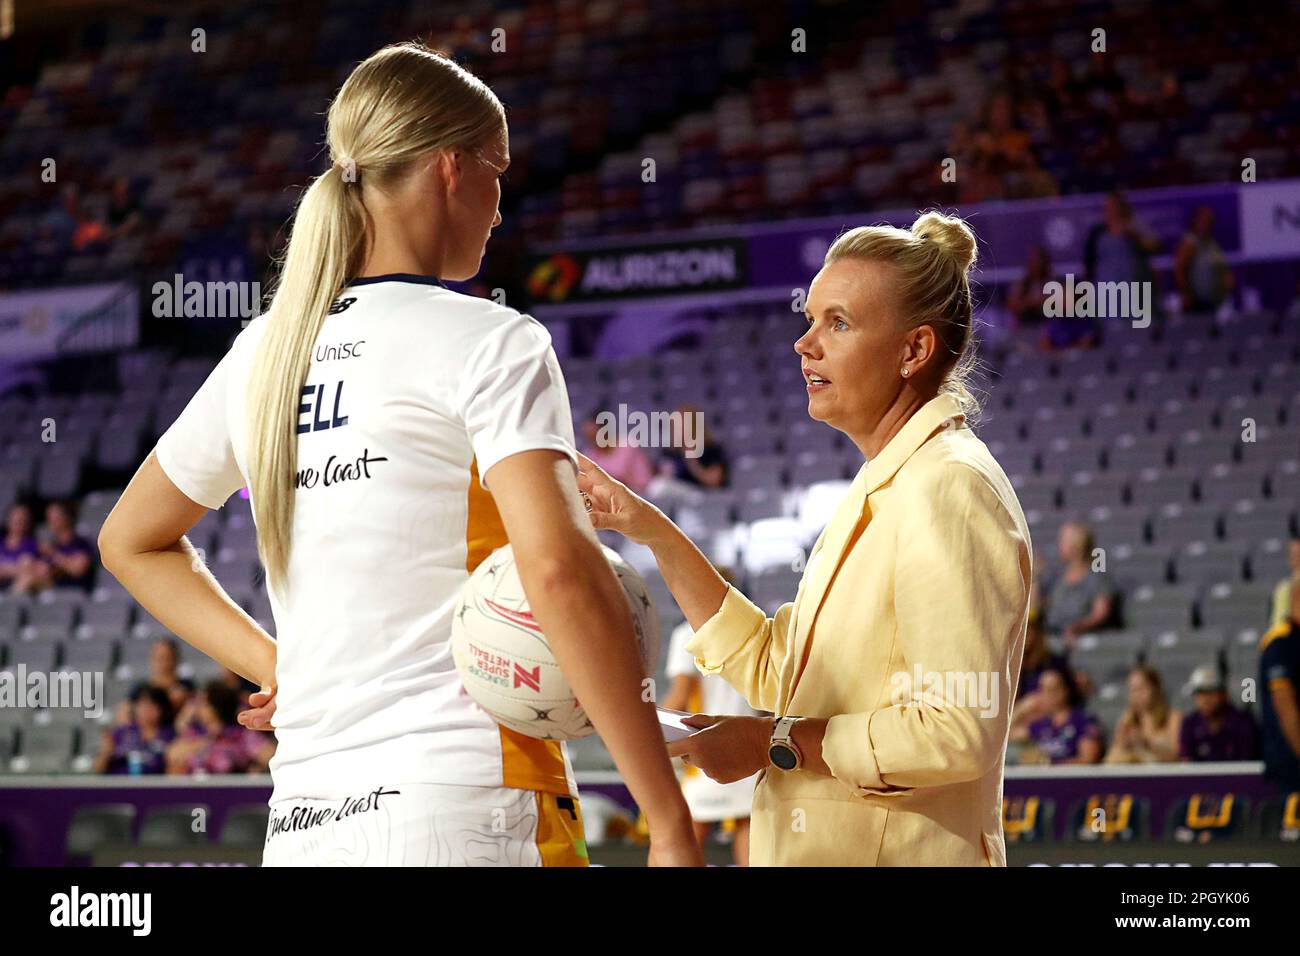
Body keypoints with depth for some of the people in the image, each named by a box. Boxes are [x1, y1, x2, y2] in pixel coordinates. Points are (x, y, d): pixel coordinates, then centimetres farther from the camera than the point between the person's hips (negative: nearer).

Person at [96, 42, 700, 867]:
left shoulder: (264, 353, 15)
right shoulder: (488, 343, -5)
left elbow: (131, 541, 27)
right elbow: (558, 568, -18)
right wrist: (672, 824, -17)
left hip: (299, 823, 7)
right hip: (461, 807, -6)